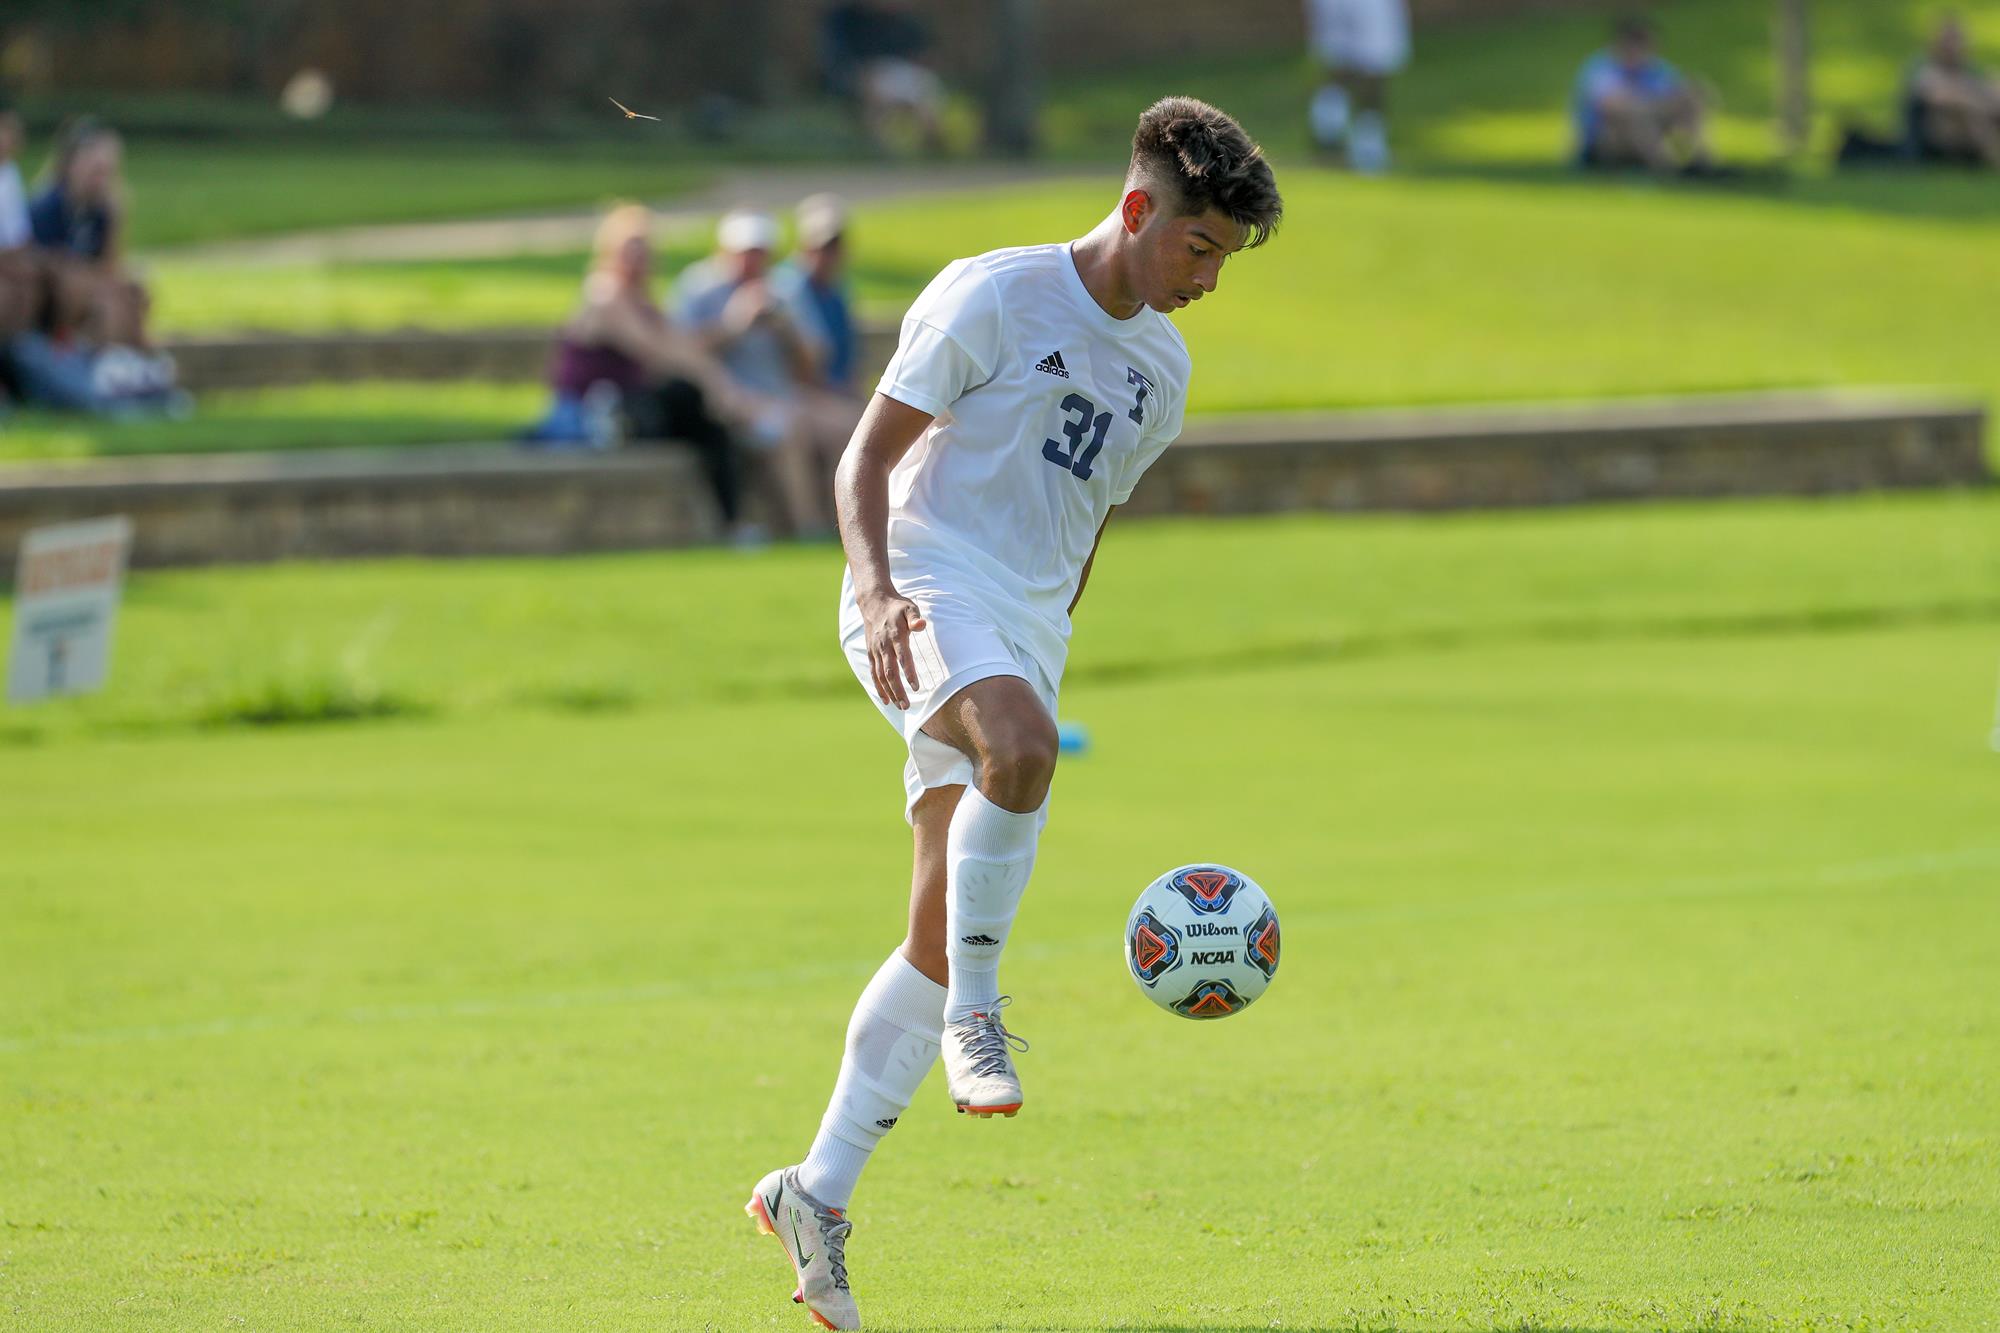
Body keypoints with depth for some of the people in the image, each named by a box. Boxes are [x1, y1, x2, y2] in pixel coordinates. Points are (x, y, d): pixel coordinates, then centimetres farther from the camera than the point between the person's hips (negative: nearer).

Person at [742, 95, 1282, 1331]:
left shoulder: (1161, 367, 16)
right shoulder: (993, 298, -5)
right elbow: (870, 456, -6)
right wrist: (875, 586, -22)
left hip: (1028, 631, 7)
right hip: (929, 593, -7)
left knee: (944, 932, 0)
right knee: (1024, 746, -39)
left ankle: (819, 1194, 6)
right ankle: (975, 1015, -27)